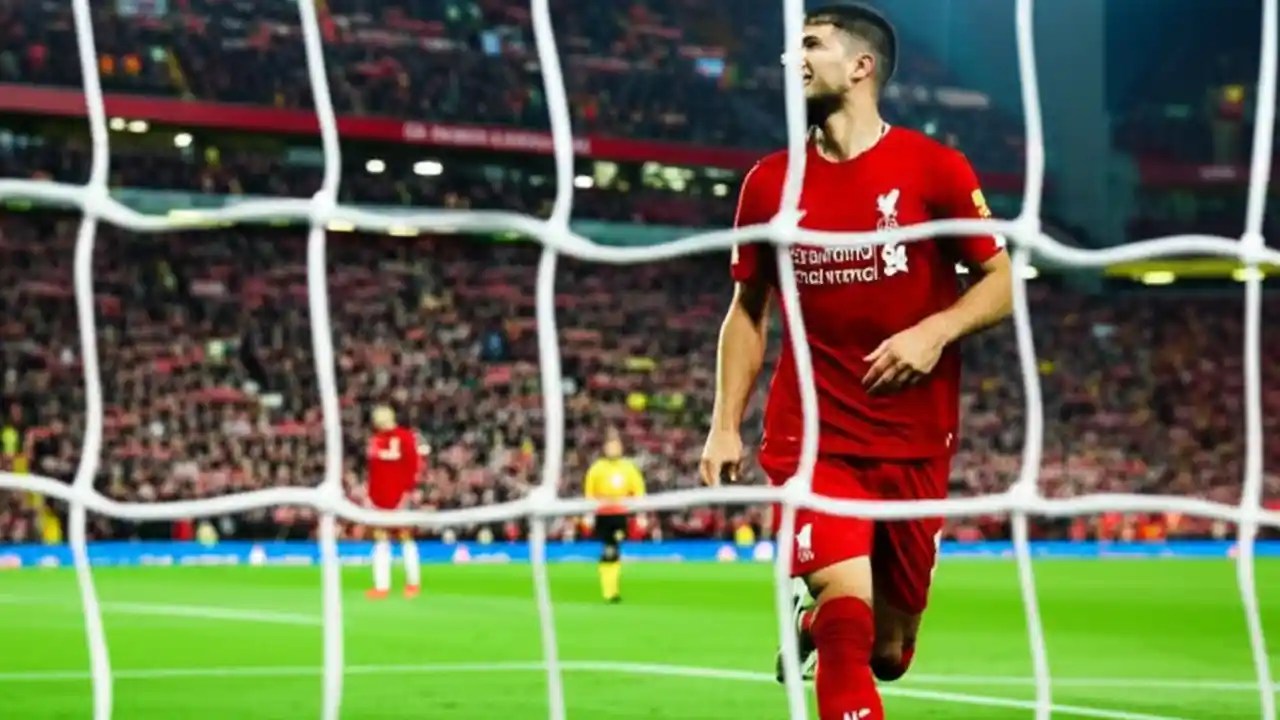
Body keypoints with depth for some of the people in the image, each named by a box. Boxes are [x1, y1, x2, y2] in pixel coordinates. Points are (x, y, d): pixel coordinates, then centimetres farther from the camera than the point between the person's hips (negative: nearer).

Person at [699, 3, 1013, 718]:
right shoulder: (770, 183, 3)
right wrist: (726, 425, 5)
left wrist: (934, 331, -19)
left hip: (915, 443, 0)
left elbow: (1002, 281, 0)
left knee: (886, 653, 11)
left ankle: (817, 625, 44)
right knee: (847, 609, -22)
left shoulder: (935, 168, -4)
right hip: (812, 438, 0)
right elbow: (748, 310, 12)